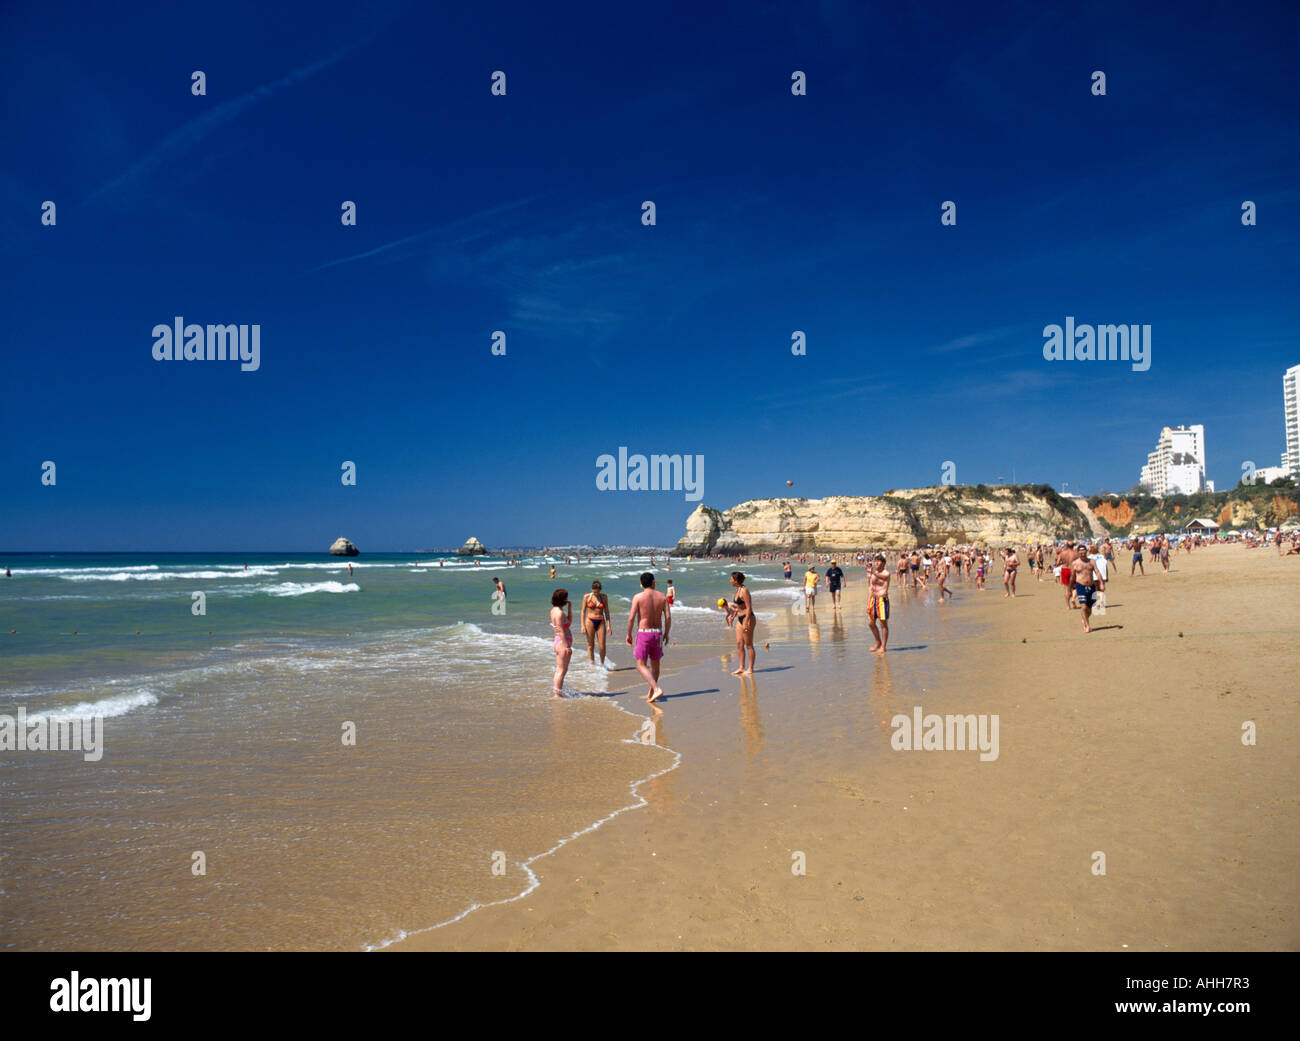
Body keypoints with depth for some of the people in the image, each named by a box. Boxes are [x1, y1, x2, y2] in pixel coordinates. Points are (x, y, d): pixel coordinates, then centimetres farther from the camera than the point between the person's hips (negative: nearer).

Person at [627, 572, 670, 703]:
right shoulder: (662, 597, 1)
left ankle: (657, 689, -19)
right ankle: (651, 693, 30)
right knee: (655, 664, 18)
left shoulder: (638, 597, -7)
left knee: (641, 665, -1)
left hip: (643, 633, -4)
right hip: (658, 633, 4)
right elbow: (668, 617, -3)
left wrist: (629, 634, 1)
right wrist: (666, 633, 9)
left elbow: (631, 617, -11)